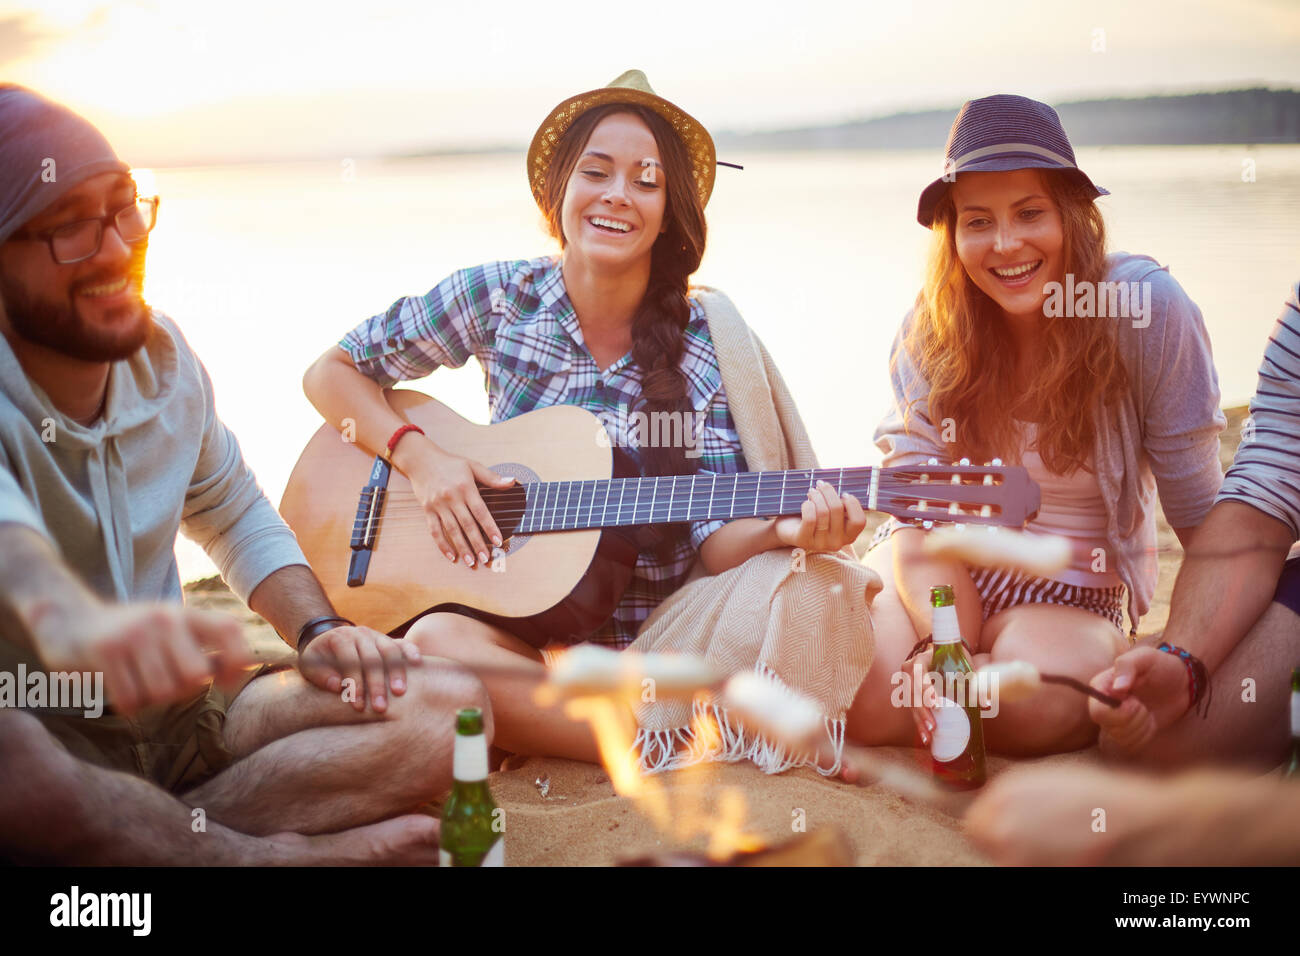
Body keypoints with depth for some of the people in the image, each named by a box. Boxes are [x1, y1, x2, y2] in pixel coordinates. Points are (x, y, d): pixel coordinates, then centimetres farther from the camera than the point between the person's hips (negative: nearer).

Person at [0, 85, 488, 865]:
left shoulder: (162, 357, 3)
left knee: (447, 709, -12)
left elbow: (239, 520, 19)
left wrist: (318, 629, 0)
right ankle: (265, 854, -18)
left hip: (178, 710, 6)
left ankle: (139, 836, -17)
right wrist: (64, 614, -66)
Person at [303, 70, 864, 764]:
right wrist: (420, 456, -9)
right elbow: (331, 374, 7)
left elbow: (716, 537, -8)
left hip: (652, 636, -1)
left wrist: (786, 531, -30)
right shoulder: (498, 297, -1)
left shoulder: (701, 347, -3)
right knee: (436, 641, -35)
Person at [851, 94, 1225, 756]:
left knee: (1039, 697, -34)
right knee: (864, 695, -28)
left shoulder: (1149, 309, -15)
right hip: (941, 570, 2)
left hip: (1071, 591, -1)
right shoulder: (930, 329, -8)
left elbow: (1199, 507, -8)